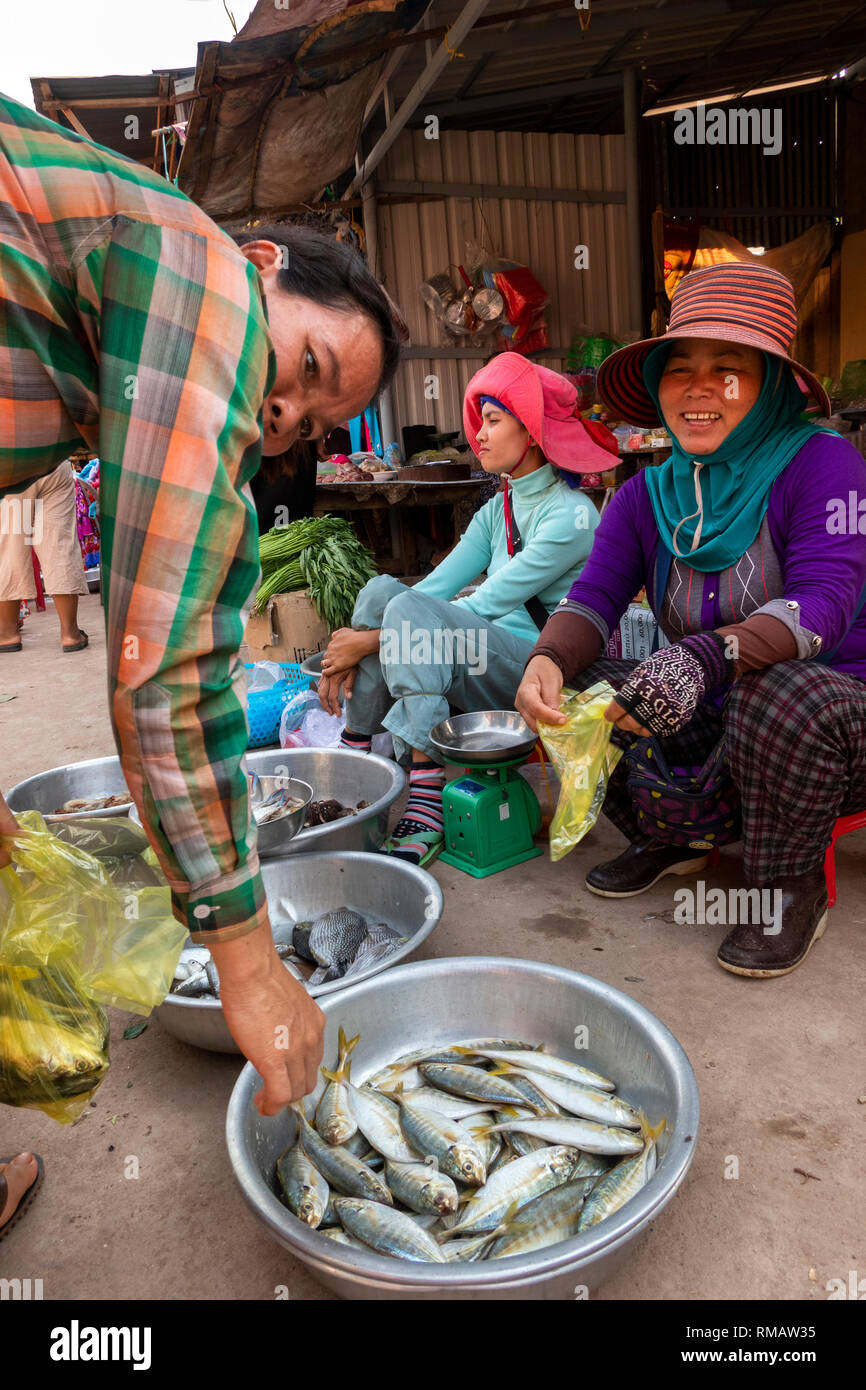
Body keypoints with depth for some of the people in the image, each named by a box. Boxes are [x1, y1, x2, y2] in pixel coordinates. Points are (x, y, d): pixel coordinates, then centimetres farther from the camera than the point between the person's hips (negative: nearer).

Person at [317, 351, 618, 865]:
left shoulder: (571, 516, -11)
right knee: (383, 588, -10)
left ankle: (425, 813, -31)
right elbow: (436, 586, 4)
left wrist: (372, 640, -15)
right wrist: (348, 652, -10)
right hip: (492, 662, 7)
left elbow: (483, 606, -17)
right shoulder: (498, 510, 14)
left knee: (413, 609, -27)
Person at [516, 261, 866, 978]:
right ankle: (667, 839, 11)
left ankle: (792, 886, -9)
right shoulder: (647, 496, 2)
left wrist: (706, 656, -43)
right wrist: (547, 661, -32)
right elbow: (595, 596, -9)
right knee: (576, 687, -12)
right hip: (711, 722, 5)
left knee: (777, 692, -37)